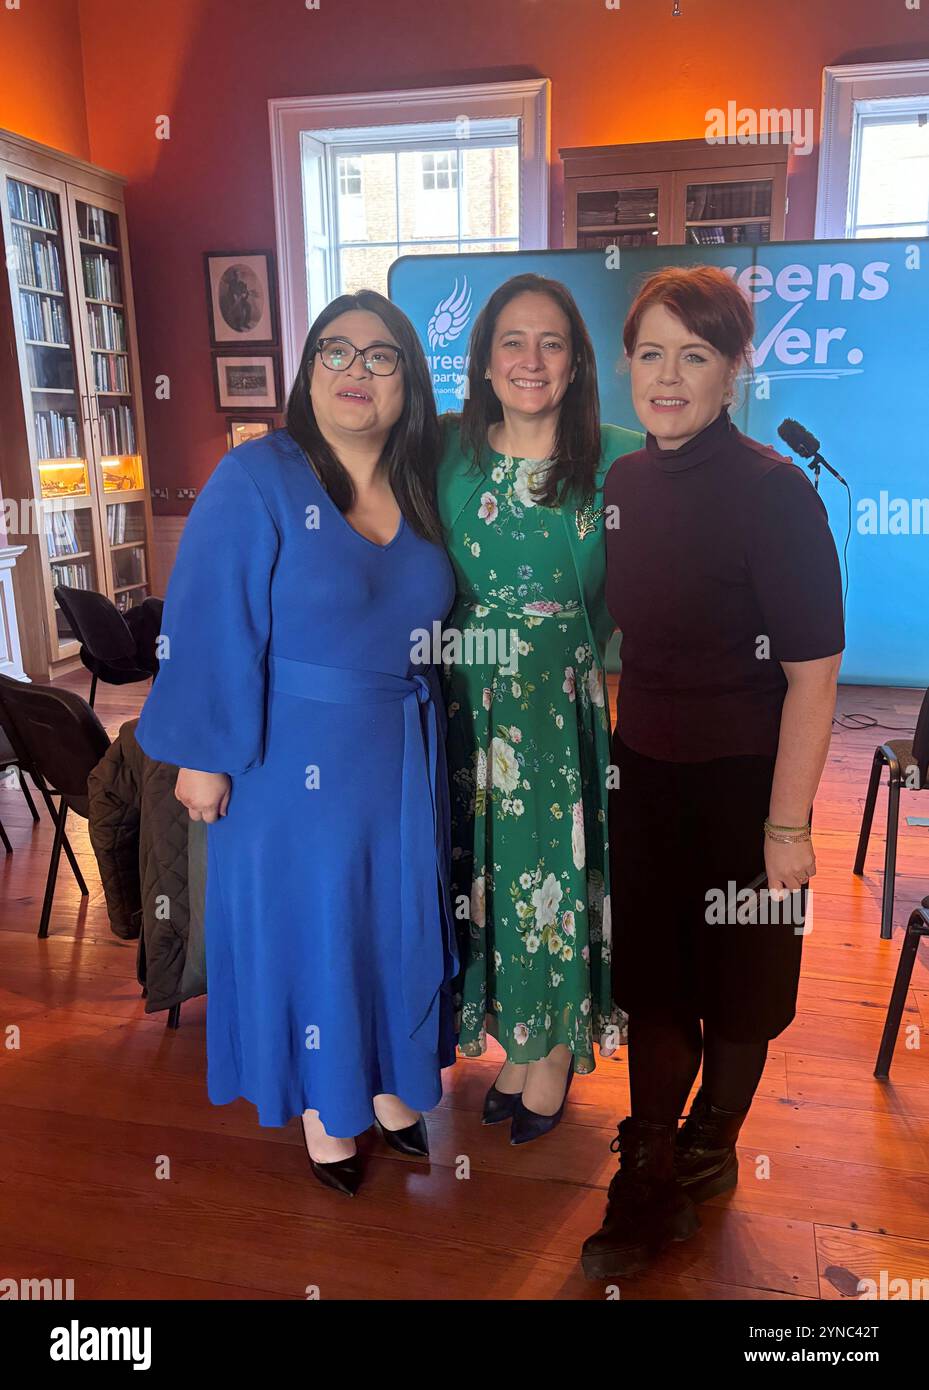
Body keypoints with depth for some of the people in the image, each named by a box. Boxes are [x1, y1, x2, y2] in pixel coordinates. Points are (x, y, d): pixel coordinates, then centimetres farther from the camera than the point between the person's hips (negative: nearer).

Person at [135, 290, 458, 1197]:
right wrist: (205, 756, -14)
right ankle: (324, 1110, 33)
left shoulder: (419, 492, 4)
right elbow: (207, 625, -14)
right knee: (307, 924, 10)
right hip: (294, 759, -5)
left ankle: (391, 1086, 40)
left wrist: (429, 722, 6)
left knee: (396, 917, 17)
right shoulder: (256, 480, -13)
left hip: (403, 760, 5)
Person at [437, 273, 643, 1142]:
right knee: (487, 865, 12)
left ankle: (556, 1047, 31)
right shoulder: (450, 451, 1)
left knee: (556, 863, 7)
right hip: (469, 700, 2)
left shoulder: (617, 461, -5)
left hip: (567, 701, -2)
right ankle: (512, 1038, 34)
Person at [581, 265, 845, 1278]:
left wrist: (788, 823, -18)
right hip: (645, 774, 6)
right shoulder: (624, 483, 1)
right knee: (651, 976, 14)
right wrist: (621, 748, 13)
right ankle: (648, 1185, 33)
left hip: (741, 783, -5)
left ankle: (706, 1153, 40)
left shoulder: (774, 492, -18)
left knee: (736, 983, 15)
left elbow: (812, 672, -18)